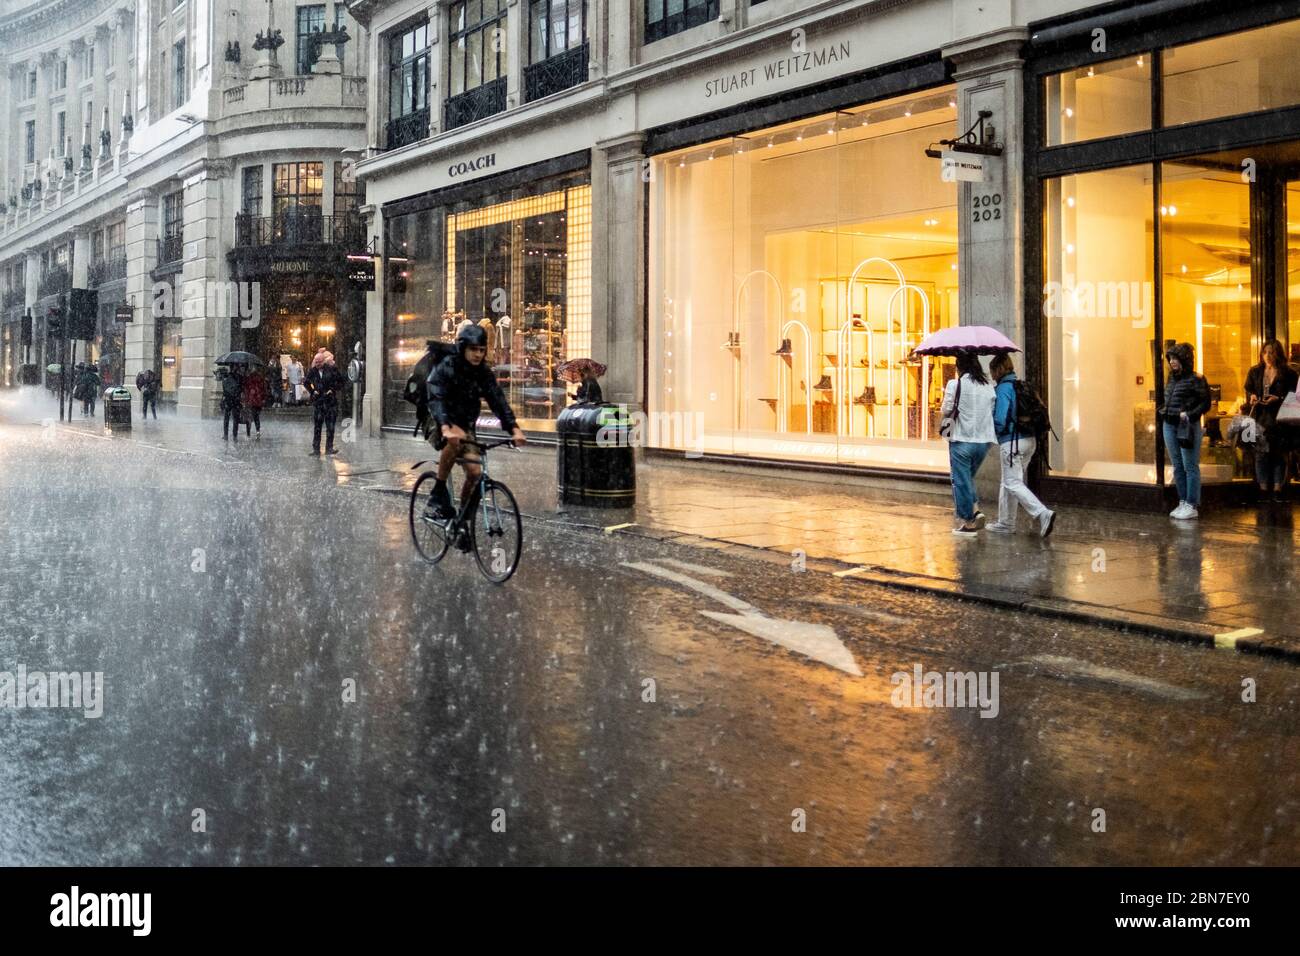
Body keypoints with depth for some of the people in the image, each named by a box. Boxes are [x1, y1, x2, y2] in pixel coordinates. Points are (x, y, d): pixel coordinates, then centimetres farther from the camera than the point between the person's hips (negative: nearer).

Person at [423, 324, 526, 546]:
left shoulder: (484, 373, -1)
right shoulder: (445, 368, -16)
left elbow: (498, 400, -9)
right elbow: (435, 400, -30)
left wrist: (514, 428, -25)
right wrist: (446, 428, -48)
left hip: (466, 426, 5)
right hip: (440, 427, -5)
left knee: (474, 472, -12)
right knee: (455, 440, -38)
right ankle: (438, 494, -23)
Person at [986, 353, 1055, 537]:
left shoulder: (1003, 389, -14)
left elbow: (1000, 419, -20)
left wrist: (996, 432, 1)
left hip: (1011, 442, -9)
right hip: (1030, 439, 9)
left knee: (1013, 483, -5)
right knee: (1008, 482, 18)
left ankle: (1043, 514, -19)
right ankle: (1006, 523, 24)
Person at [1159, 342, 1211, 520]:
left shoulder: (1195, 379, -9)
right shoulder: (1172, 379, 13)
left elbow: (1206, 403, -11)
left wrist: (1190, 415, -20)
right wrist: (1163, 410, 8)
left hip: (1187, 426, -8)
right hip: (1169, 425, 8)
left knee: (1190, 467, -3)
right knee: (1177, 467, 12)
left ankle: (1192, 506, 1)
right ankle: (1182, 502, 20)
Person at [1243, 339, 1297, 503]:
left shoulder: (1288, 373, -2)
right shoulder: (1255, 372, 9)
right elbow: (1248, 389, 17)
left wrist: (1277, 399, -18)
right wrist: (1251, 397, -5)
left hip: (1280, 418, -3)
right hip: (1260, 417, 3)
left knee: (1279, 454, 2)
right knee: (1261, 453, 3)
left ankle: (1278, 489, 9)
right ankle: (1263, 488, 9)